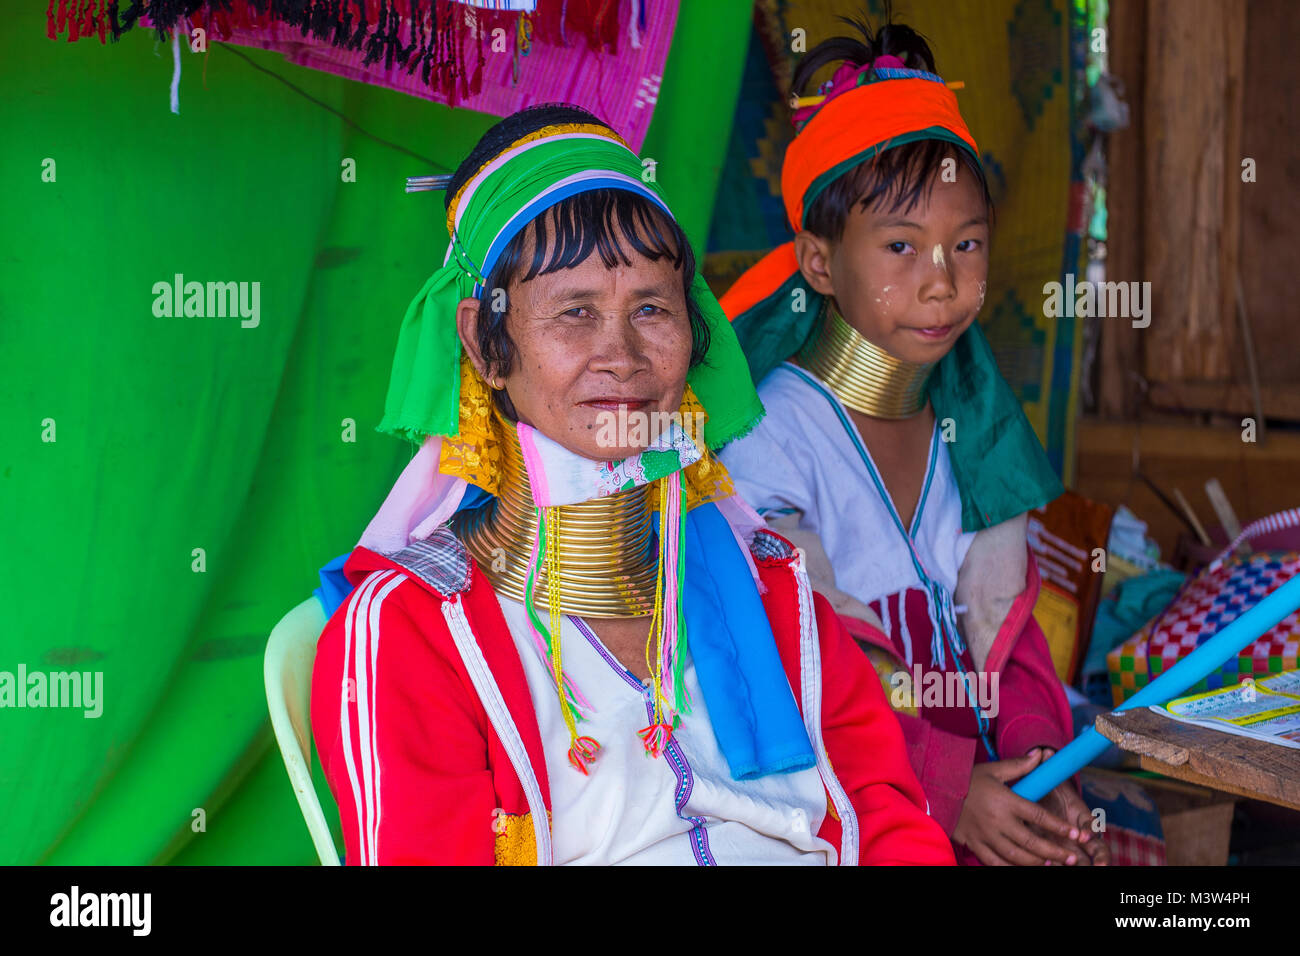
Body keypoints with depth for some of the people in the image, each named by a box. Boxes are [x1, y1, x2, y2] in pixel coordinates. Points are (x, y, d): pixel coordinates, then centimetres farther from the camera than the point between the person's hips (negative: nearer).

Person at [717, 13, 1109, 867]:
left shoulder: (970, 433, 8)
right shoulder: (767, 438, -11)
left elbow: (1004, 630, 12)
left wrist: (1041, 767, -5)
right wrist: (944, 790, -17)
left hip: (983, 787, 5)